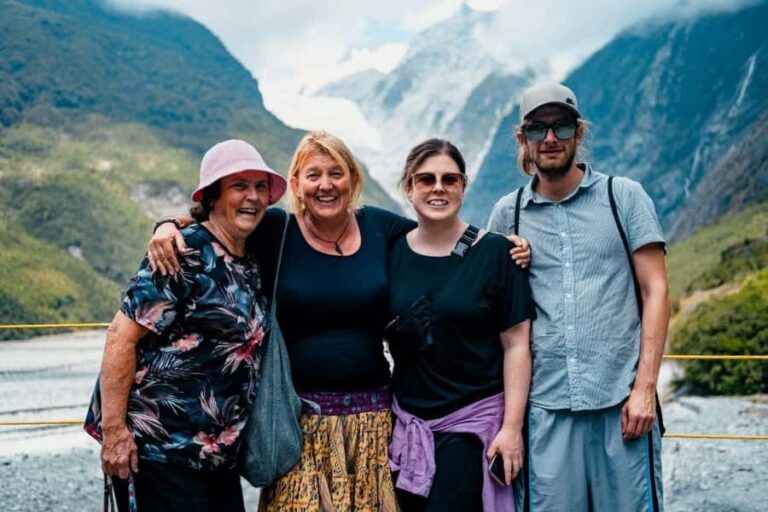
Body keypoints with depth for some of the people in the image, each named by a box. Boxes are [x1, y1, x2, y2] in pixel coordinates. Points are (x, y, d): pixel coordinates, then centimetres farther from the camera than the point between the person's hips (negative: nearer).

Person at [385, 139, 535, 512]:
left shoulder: (495, 252, -6)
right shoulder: (391, 253, 2)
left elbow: (516, 346, -6)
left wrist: (512, 427, -11)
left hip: (474, 421, -3)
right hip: (408, 421, 3)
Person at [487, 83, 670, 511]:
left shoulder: (624, 196, 4)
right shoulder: (507, 214, 8)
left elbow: (656, 292, 0)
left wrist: (645, 387, -6)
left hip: (622, 399, -1)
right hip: (546, 405, 1)